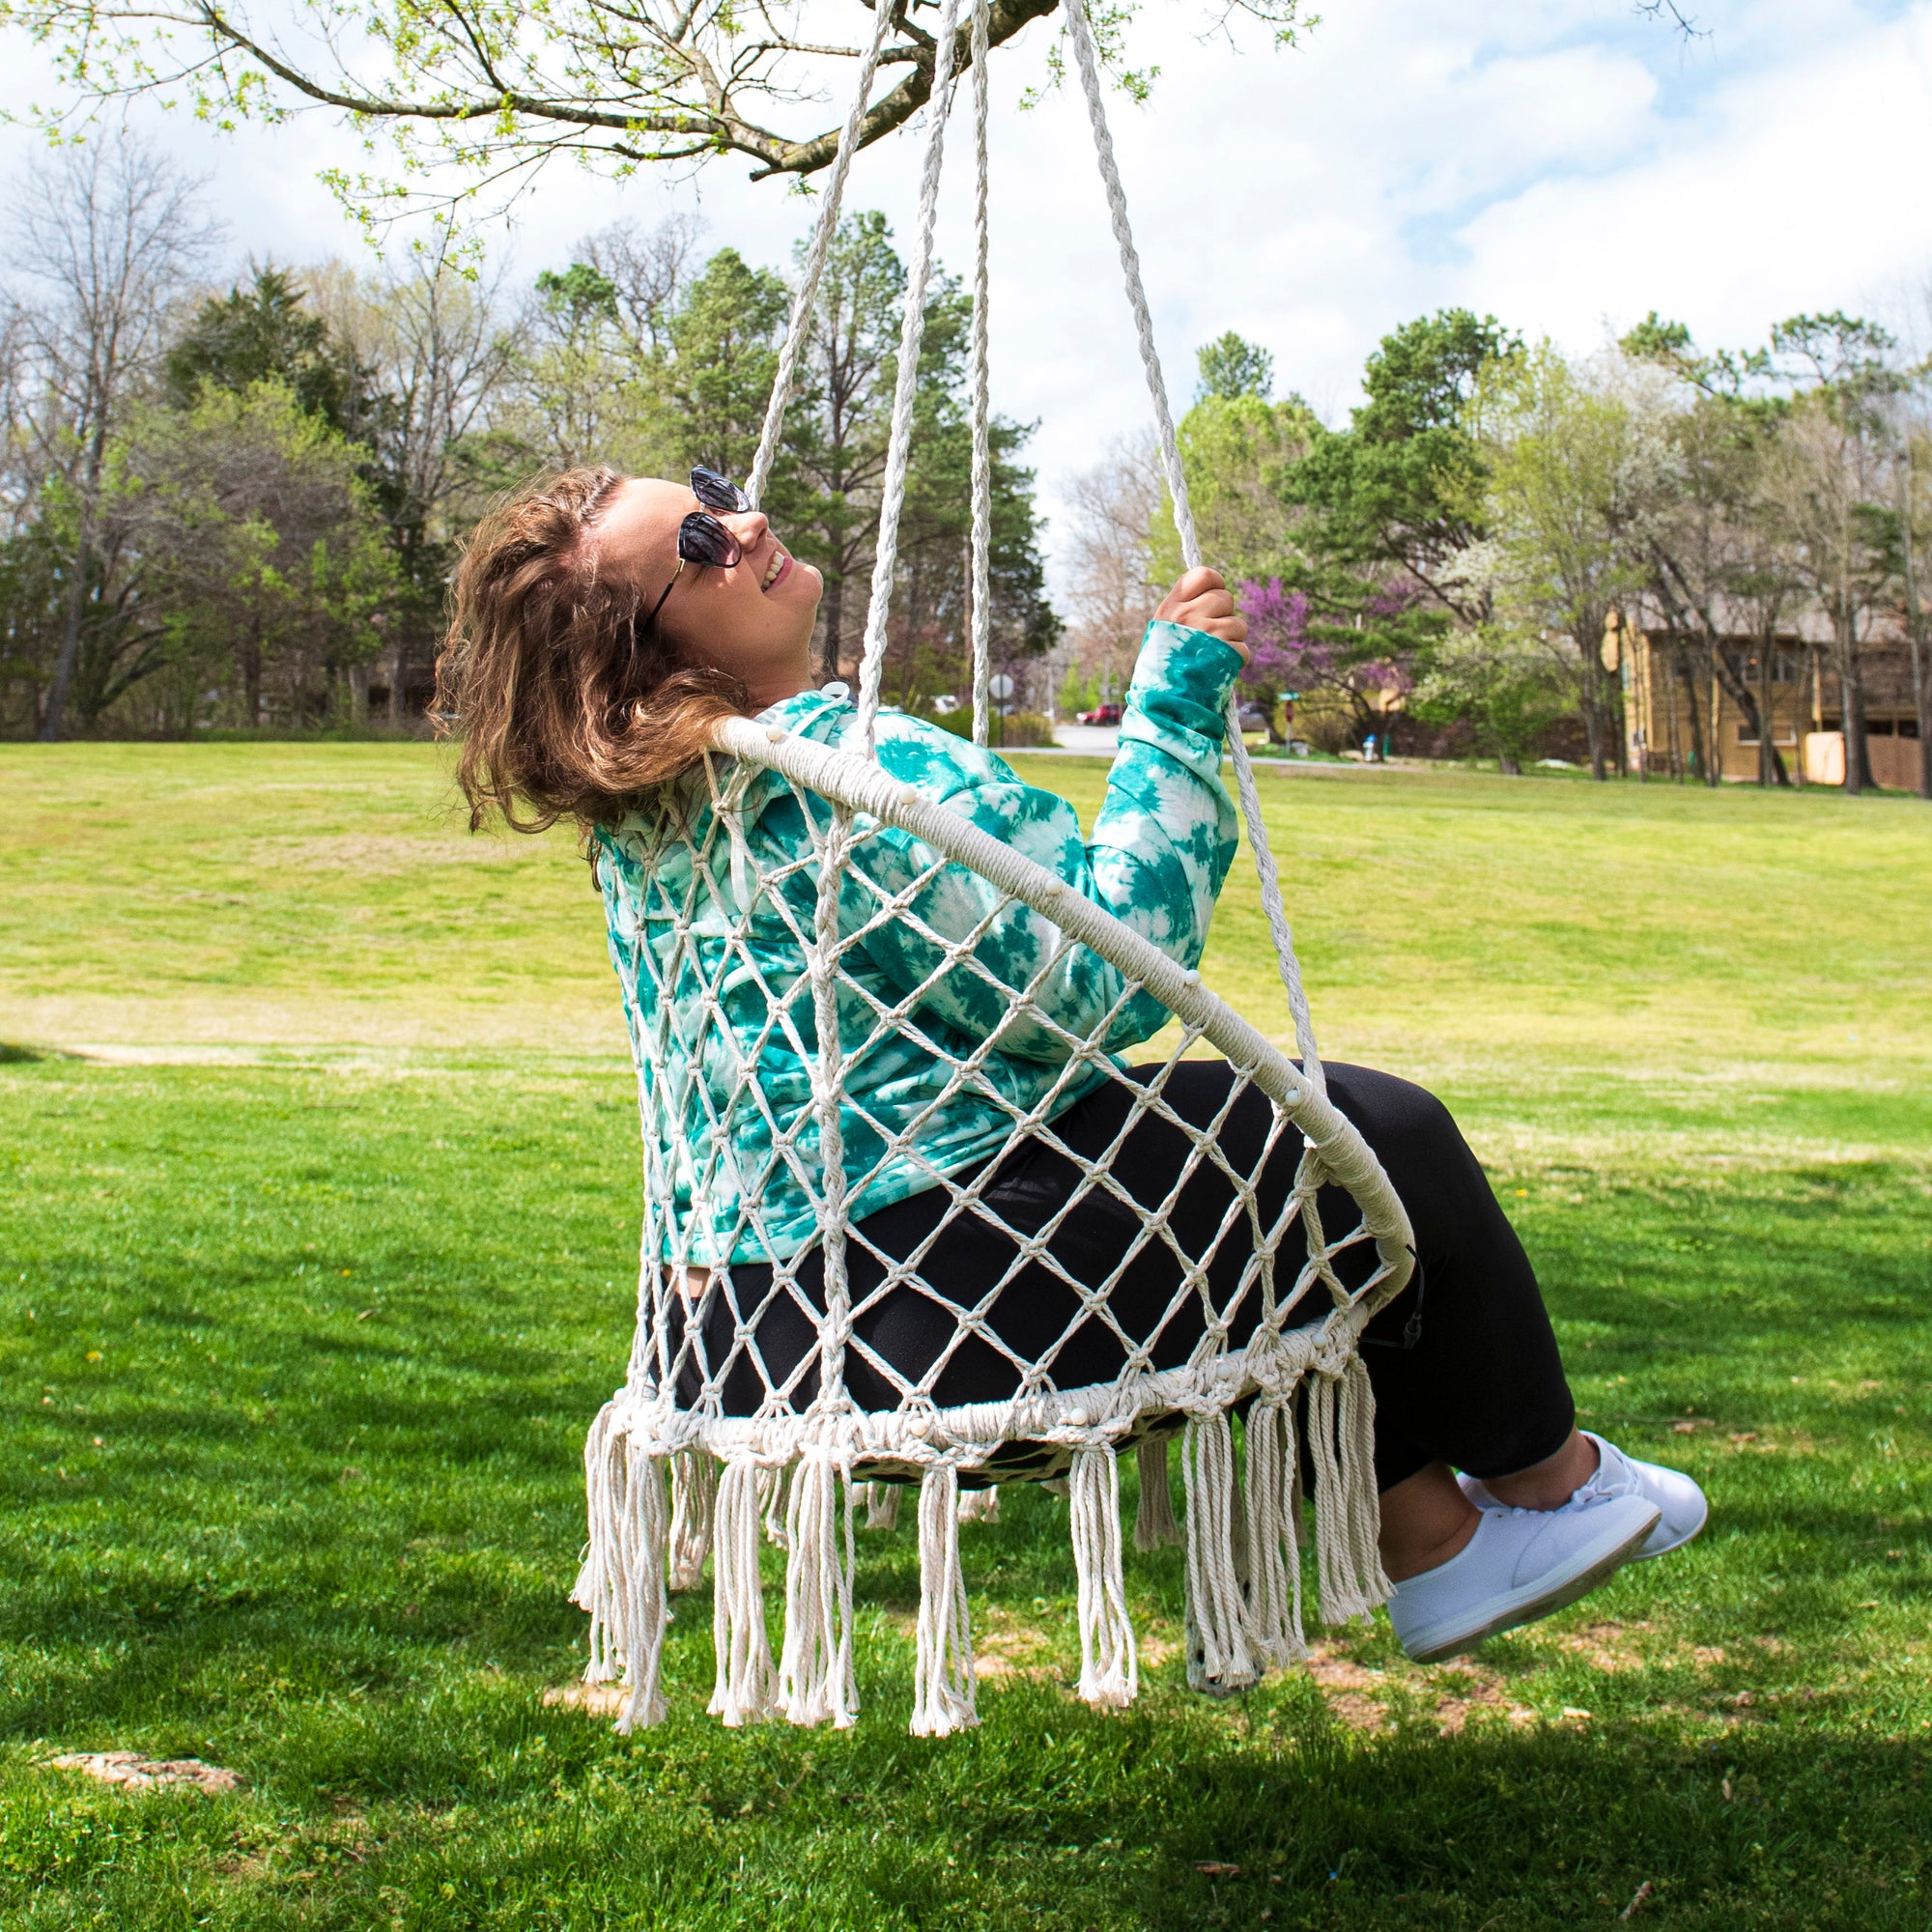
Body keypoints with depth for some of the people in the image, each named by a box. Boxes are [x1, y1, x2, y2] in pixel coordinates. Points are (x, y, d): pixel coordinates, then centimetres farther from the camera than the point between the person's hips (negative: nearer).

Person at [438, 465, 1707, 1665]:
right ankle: (1539, 1470, 29)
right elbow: (1101, 983, -24)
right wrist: (1174, 716, -16)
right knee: (1382, 1136, 6)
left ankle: (1428, 1537, 28)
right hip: (924, 1306, -10)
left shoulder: (636, 825, 9)